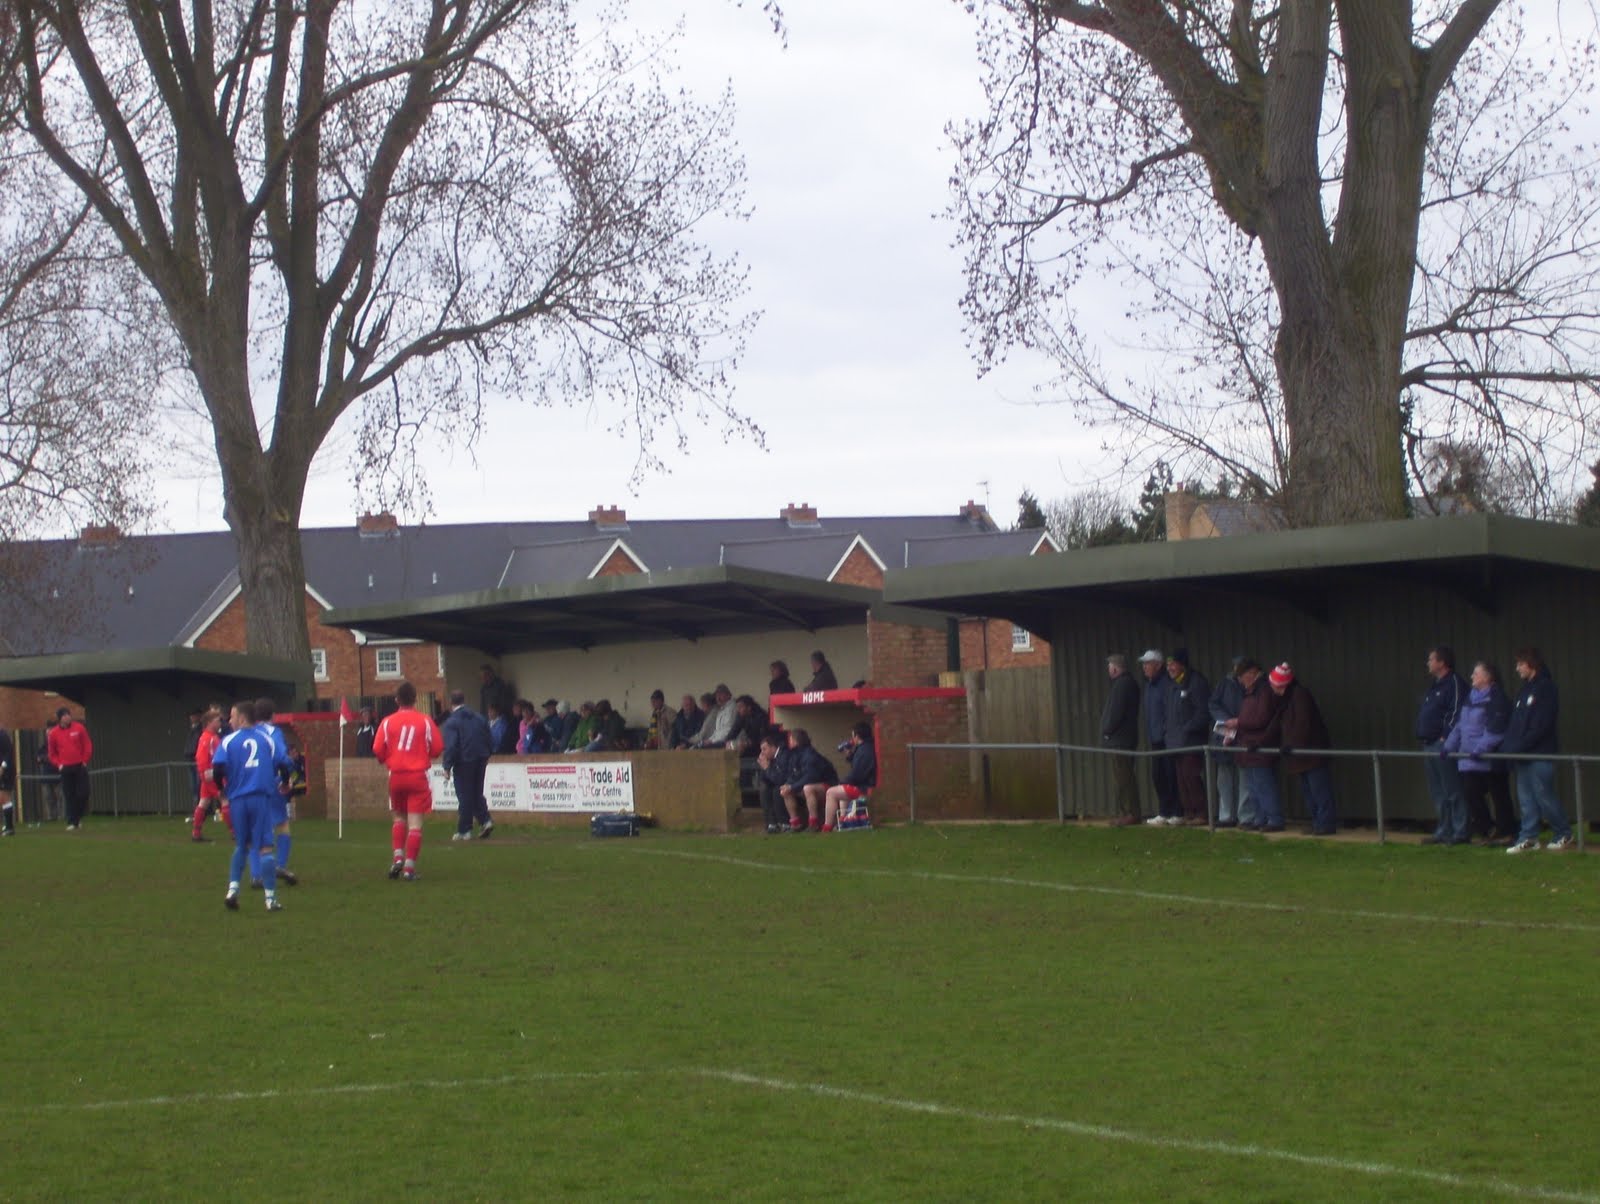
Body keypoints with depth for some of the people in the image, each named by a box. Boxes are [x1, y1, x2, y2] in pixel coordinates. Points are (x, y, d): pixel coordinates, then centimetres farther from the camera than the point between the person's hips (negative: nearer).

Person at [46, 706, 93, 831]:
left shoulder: (79, 728, -1)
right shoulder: (54, 733, 1)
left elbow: (88, 746, 4)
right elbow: (51, 752, 9)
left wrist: (84, 761, -1)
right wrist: (58, 764, -3)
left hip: (80, 766, 0)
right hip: (65, 769, 0)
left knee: (83, 793, -6)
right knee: (69, 796, -1)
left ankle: (79, 817, 15)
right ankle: (72, 822, 2)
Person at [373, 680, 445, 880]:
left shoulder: (388, 722, -2)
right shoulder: (426, 721, -4)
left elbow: (377, 750, -5)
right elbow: (438, 747, -2)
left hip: (396, 776, 2)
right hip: (418, 776, -2)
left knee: (399, 818, 20)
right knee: (415, 823, 0)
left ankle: (398, 856, 5)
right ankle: (410, 866, -5)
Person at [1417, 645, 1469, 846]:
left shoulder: (1454, 683, -9)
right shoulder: (1433, 686, 21)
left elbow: (1457, 712, -18)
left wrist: (1447, 737, -20)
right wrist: (1421, 737, 17)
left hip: (1444, 745, -10)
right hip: (1429, 745, 10)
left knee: (1453, 791, -8)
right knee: (1438, 793, 12)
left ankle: (1460, 832, -6)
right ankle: (1444, 831, 16)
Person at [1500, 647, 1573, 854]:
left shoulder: (1545, 688, -9)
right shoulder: (1524, 690, 18)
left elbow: (1541, 726, -17)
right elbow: (1514, 724, 17)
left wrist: (1519, 746, -20)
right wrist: (1506, 744, 4)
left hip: (1540, 754, -8)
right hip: (1522, 755, 8)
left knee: (1544, 796, -3)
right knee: (1526, 799, 6)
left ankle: (1564, 835, 11)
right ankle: (1528, 839, 8)